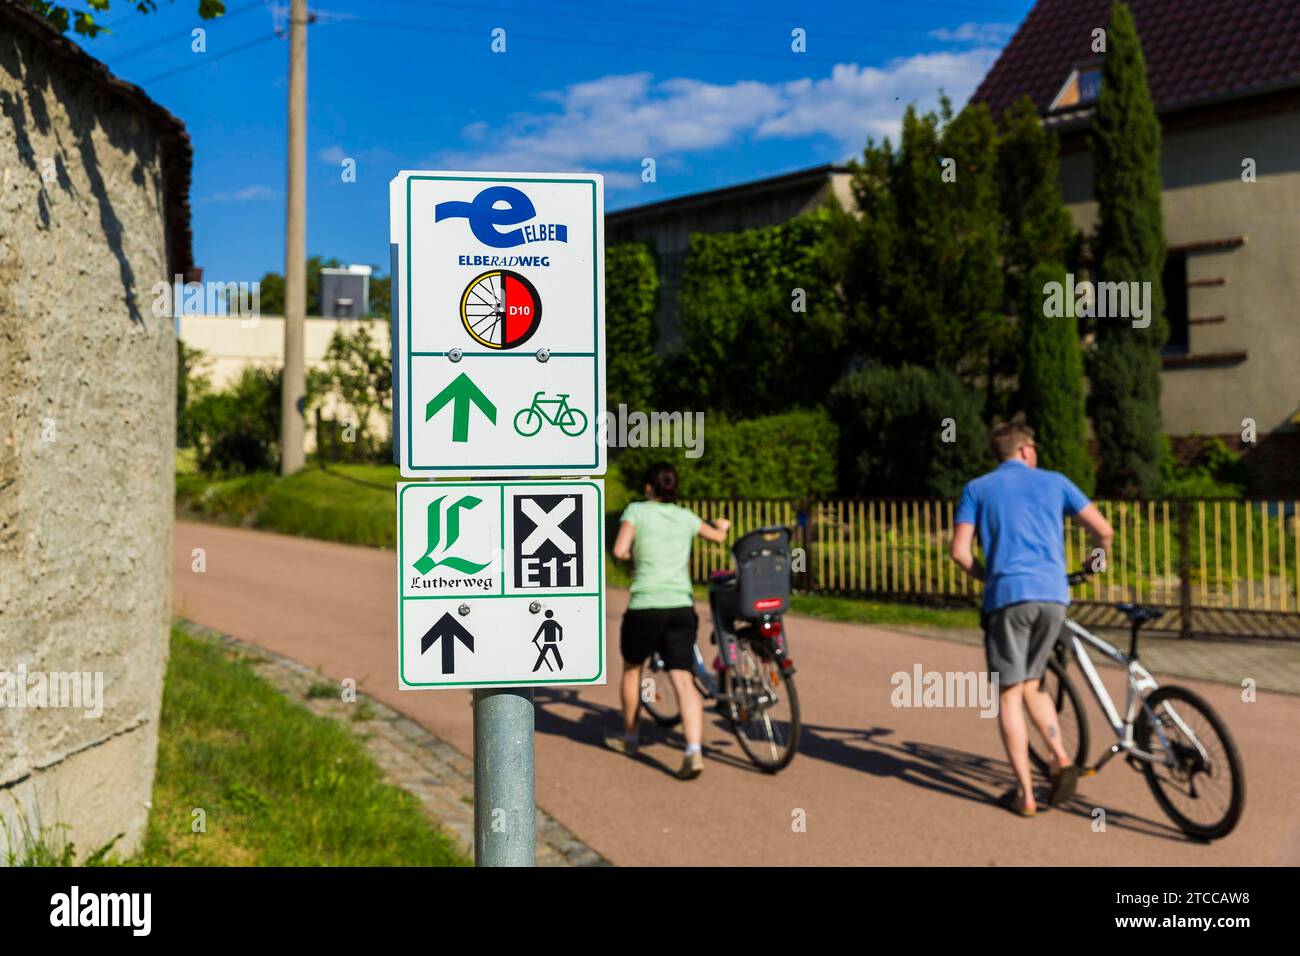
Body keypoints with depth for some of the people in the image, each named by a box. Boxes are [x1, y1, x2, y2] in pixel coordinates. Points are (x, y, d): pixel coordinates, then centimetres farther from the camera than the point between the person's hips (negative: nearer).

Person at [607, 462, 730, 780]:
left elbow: (619, 551, -12)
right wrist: (723, 524, 55)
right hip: (681, 607, 3)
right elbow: (718, 537, 33)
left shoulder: (637, 510, 2)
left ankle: (629, 737, 35)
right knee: (683, 679, -3)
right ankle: (694, 751, -19)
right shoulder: (686, 517, 14)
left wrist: (633, 553, 11)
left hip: (645, 606, -3)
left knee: (631, 668, 21)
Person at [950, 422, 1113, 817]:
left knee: (1010, 694, 4)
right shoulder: (1053, 482, 13)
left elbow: (959, 550, 1)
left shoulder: (977, 488, 10)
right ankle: (1061, 758, 1)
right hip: (1052, 595, 2)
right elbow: (1103, 530, 10)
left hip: (1007, 596, -2)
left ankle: (1025, 793, 2)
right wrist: (1095, 563, 30)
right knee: (1032, 684, 20)